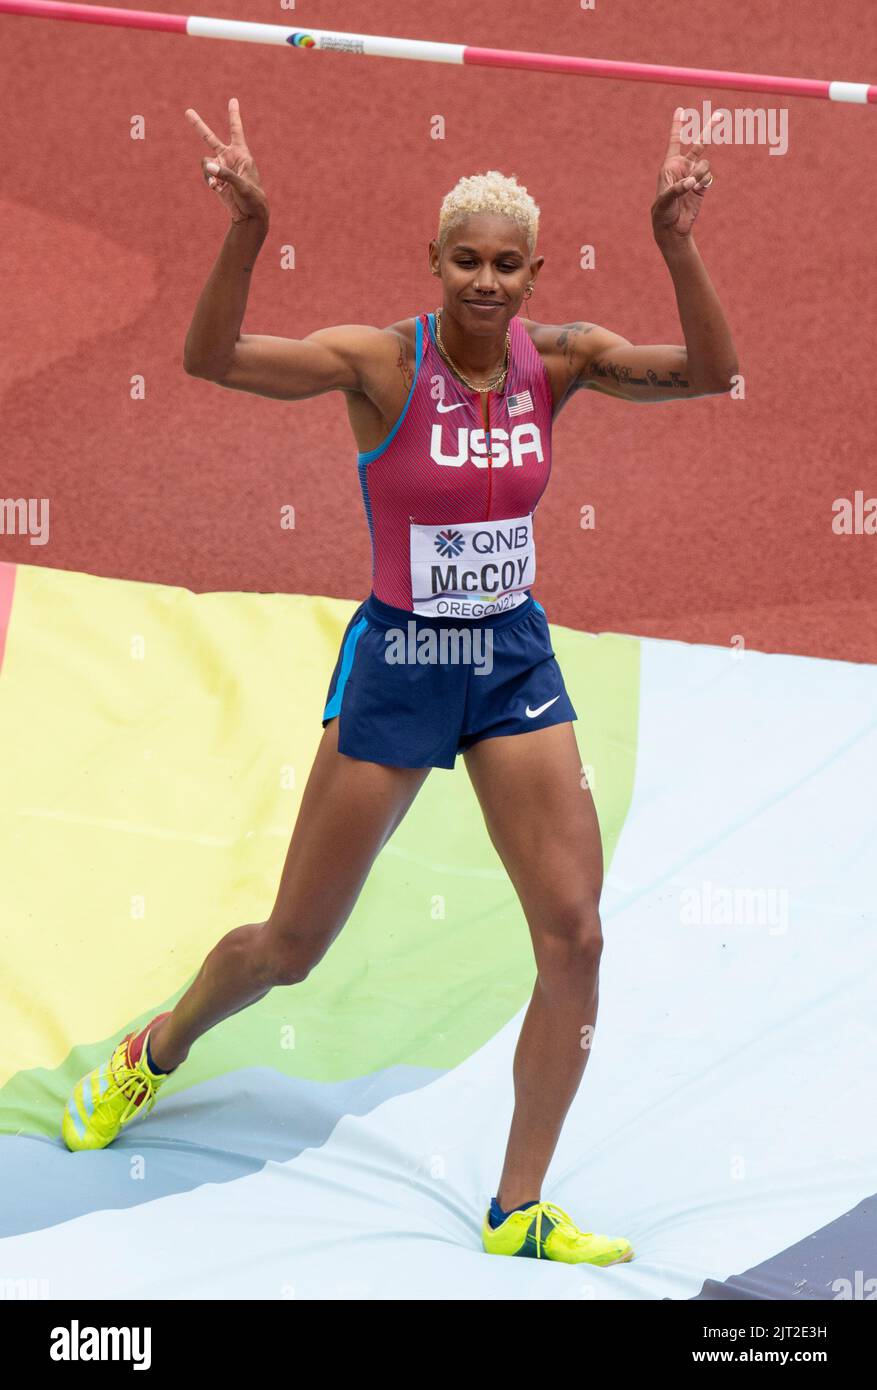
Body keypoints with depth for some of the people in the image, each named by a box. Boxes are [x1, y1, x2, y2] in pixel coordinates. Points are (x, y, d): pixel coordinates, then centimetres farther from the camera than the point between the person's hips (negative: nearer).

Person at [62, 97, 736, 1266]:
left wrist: (677, 246, -29)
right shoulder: (382, 362, -16)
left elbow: (711, 373, -16)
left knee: (575, 937, -5)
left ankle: (519, 1213, 8)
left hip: (516, 662, 3)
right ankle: (158, 1051, 41)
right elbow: (212, 358, -29)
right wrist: (247, 231, -44)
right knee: (290, 948, 8)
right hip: (397, 658, -3)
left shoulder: (557, 359, -5)